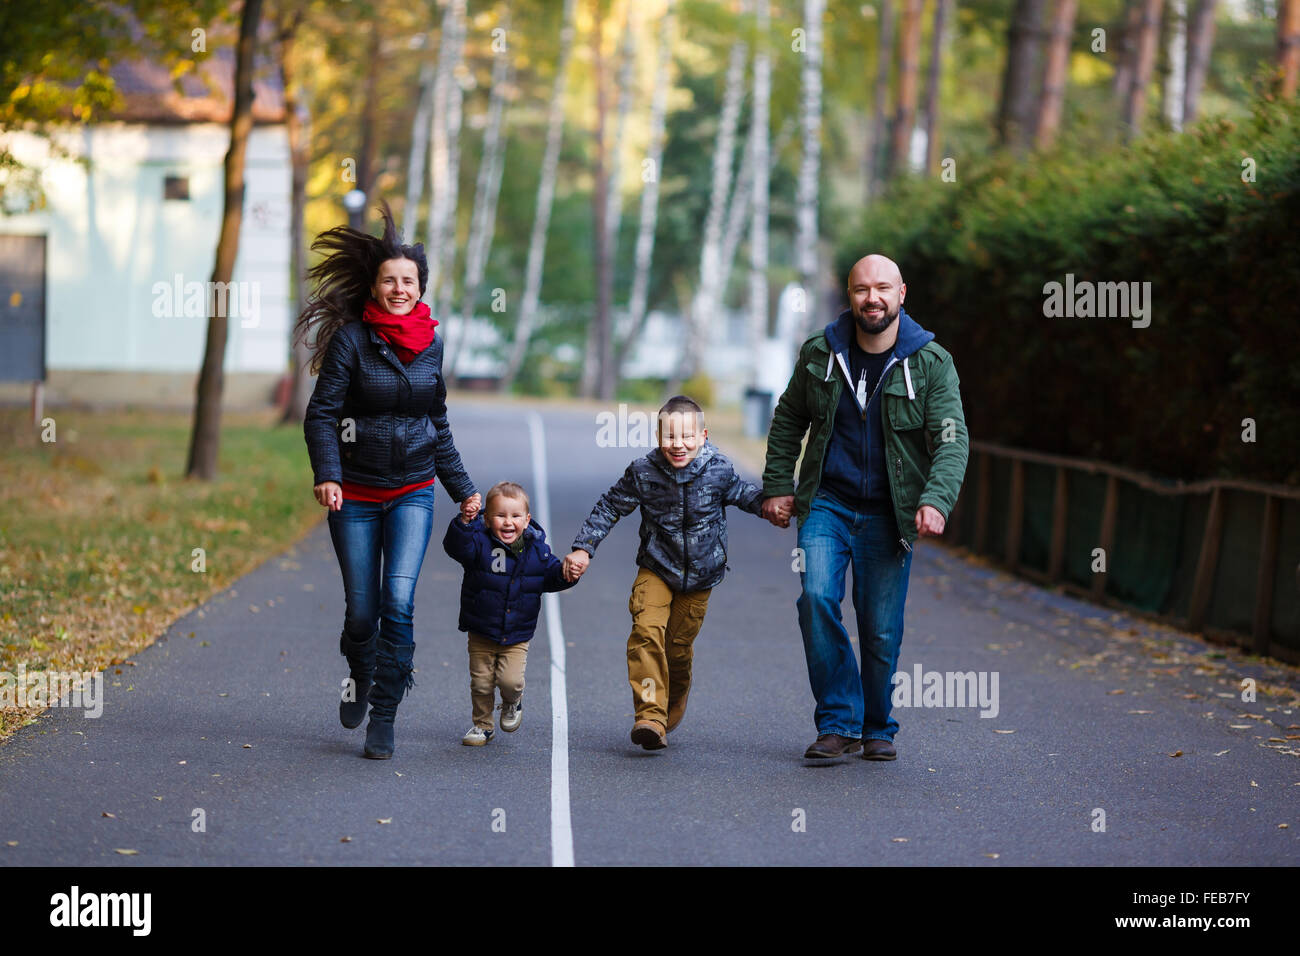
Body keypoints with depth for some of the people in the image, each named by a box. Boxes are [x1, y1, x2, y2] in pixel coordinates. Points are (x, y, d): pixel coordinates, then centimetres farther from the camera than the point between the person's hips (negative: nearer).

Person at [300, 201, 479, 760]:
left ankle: (383, 718, -8)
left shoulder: (431, 344, 5)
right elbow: (321, 414, -9)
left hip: (413, 493, 2)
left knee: (398, 600, -15)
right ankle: (360, 675, 36)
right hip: (356, 494, -2)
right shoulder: (350, 340, -6)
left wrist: (462, 488, 15)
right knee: (362, 609, 3)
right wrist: (327, 475, -23)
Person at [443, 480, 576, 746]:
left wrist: (565, 574, -14)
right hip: (481, 633, -1)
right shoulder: (480, 542, -12)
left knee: (511, 680, -12)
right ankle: (483, 724, 30)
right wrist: (465, 522, -48)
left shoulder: (537, 548, -1)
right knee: (481, 682, 6)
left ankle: (513, 702, 23)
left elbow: (550, 577, 8)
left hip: (517, 636, 1)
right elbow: (456, 546, -30)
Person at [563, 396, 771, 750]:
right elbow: (609, 508, -5)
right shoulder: (643, 472, -14)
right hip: (657, 568, -1)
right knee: (647, 631, -22)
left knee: (679, 645, 7)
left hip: (700, 573, 1)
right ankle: (650, 716, -24)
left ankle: (671, 712, 33)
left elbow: (745, 495, 7)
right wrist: (583, 548, -11)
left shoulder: (719, 471, -12)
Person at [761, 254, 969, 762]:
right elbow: (788, 421, 15)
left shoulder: (931, 363, -6)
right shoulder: (820, 353, 0)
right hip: (826, 504, 1)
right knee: (817, 597, -20)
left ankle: (878, 728, 24)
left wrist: (935, 500, -28)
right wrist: (777, 486, 8)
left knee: (882, 630, 2)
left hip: (888, 514, -1)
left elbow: (952, 440, -12)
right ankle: (839, 724, -10)